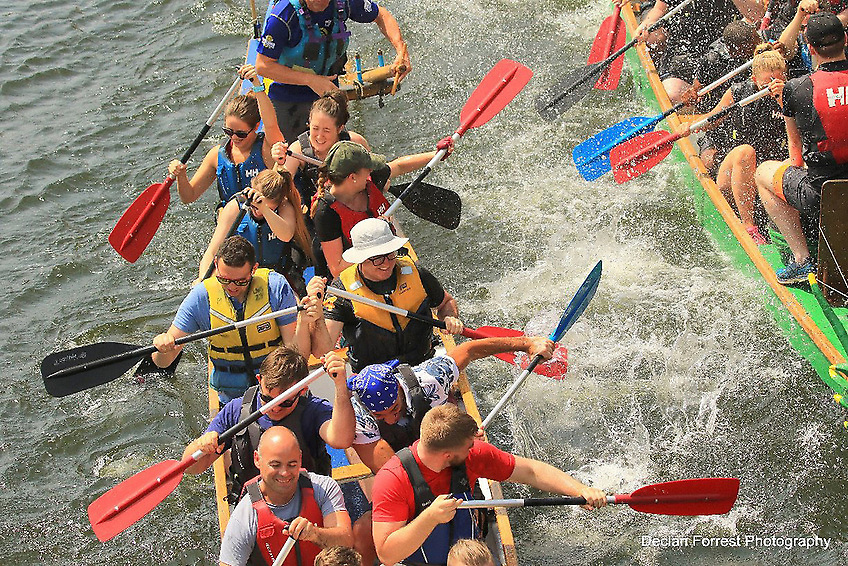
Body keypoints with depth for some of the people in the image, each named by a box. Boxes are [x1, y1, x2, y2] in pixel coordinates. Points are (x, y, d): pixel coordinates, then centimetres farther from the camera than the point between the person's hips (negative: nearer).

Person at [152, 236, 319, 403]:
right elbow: (162, 362, -4)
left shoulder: (275, 286, -9)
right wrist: (163, 347, -25)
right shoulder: (201, 296, -6)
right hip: (232, 400, 2)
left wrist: (303, 322, -25)